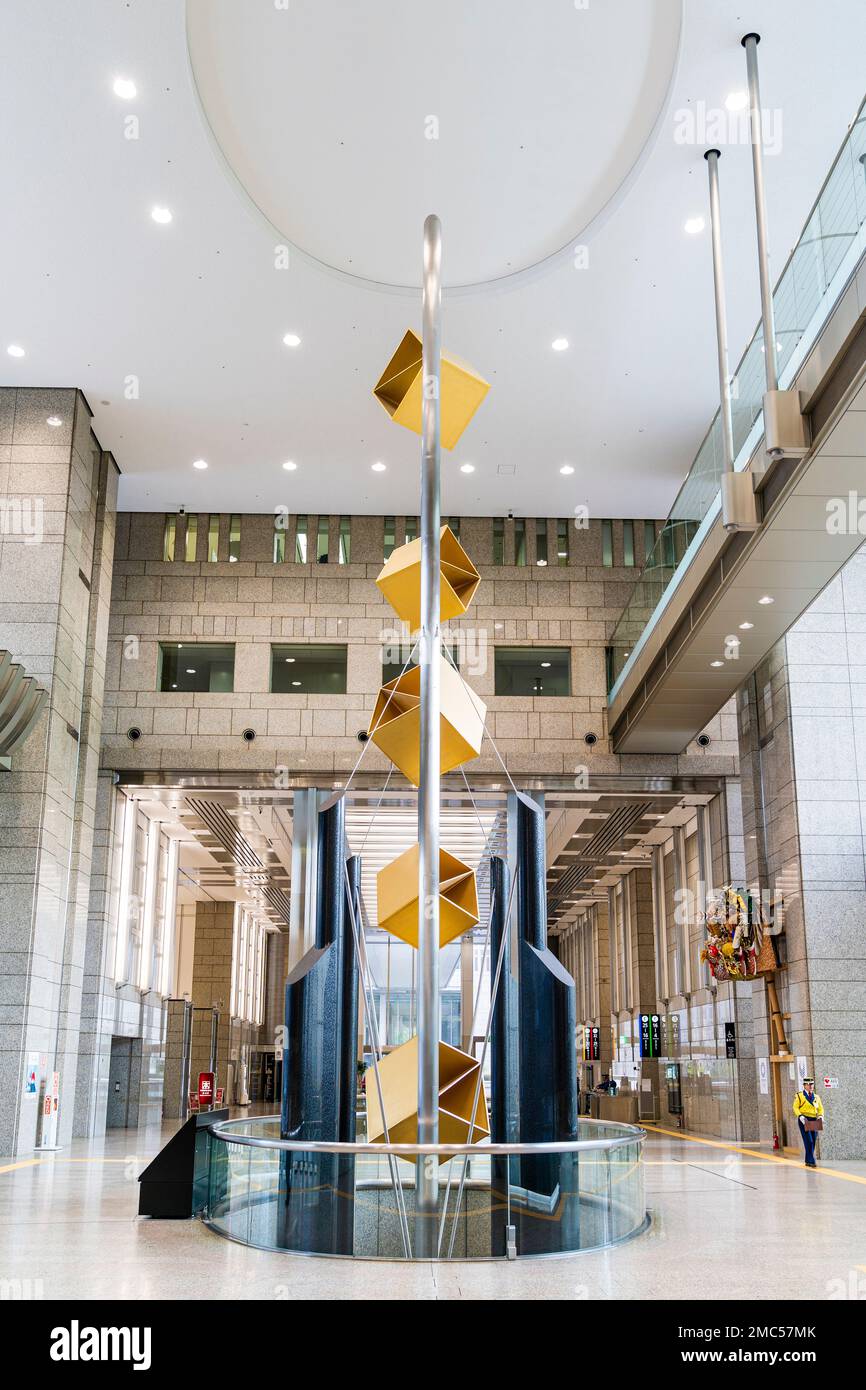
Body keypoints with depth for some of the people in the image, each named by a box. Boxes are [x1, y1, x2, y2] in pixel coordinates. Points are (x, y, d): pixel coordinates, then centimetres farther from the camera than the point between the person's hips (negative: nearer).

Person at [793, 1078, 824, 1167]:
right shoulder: (799, 1096, 0)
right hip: (804, 1121, -5)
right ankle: (811, 1161, -13)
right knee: (809, 1141, -13)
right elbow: (795, 1107, -2)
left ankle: (807, 1161, 18)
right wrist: (800, 1116, -18)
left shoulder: (816, 1097, 13)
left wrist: (821, 1116, -7)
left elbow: (821, 1109, 14)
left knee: (813, 1142, 5)